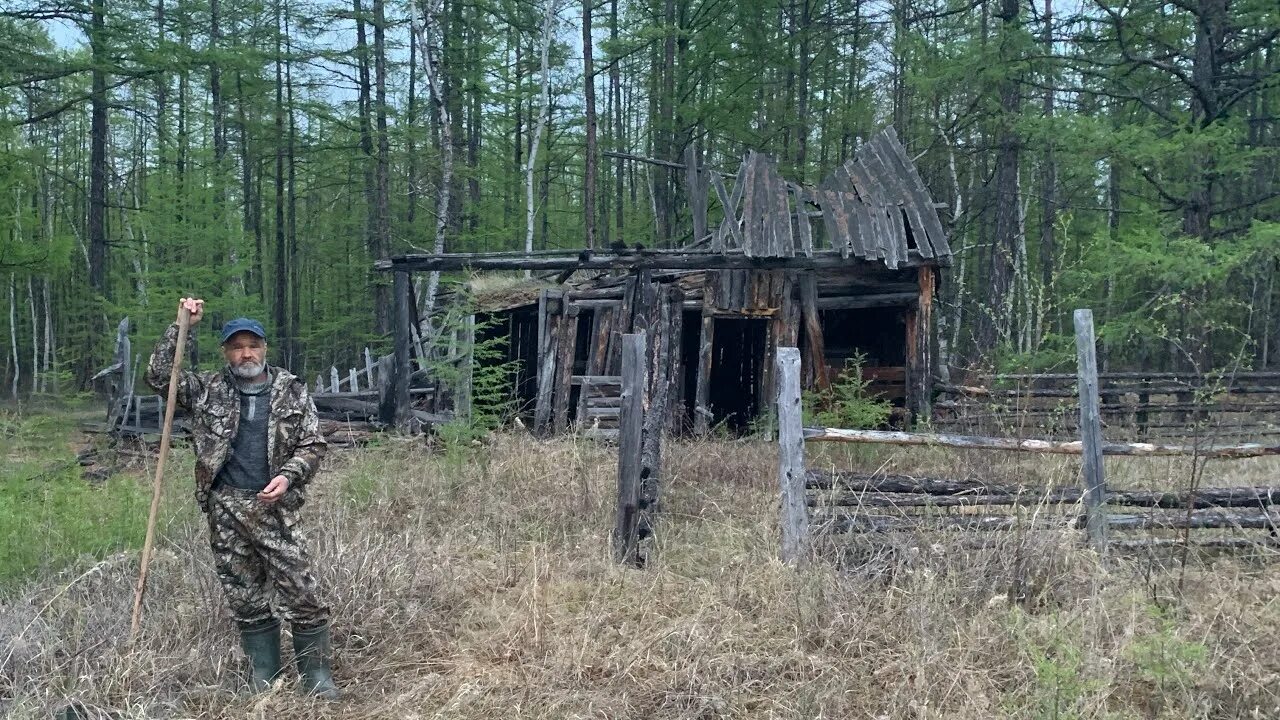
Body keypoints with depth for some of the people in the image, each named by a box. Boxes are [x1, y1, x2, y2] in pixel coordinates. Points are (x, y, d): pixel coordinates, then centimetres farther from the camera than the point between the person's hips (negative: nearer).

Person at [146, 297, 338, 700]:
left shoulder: (292, 391, 4)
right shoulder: (208, 390, 8)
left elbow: (313, 445, 4)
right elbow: (158, 376, 3)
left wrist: (288, 475, -14)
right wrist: (181, 327, -2)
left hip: (274, 507, -2)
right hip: (225, 511, 2)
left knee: (301, 594, -5)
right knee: (245, 598, 9)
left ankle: (317, 675, 6)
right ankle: (264, 676, 21)